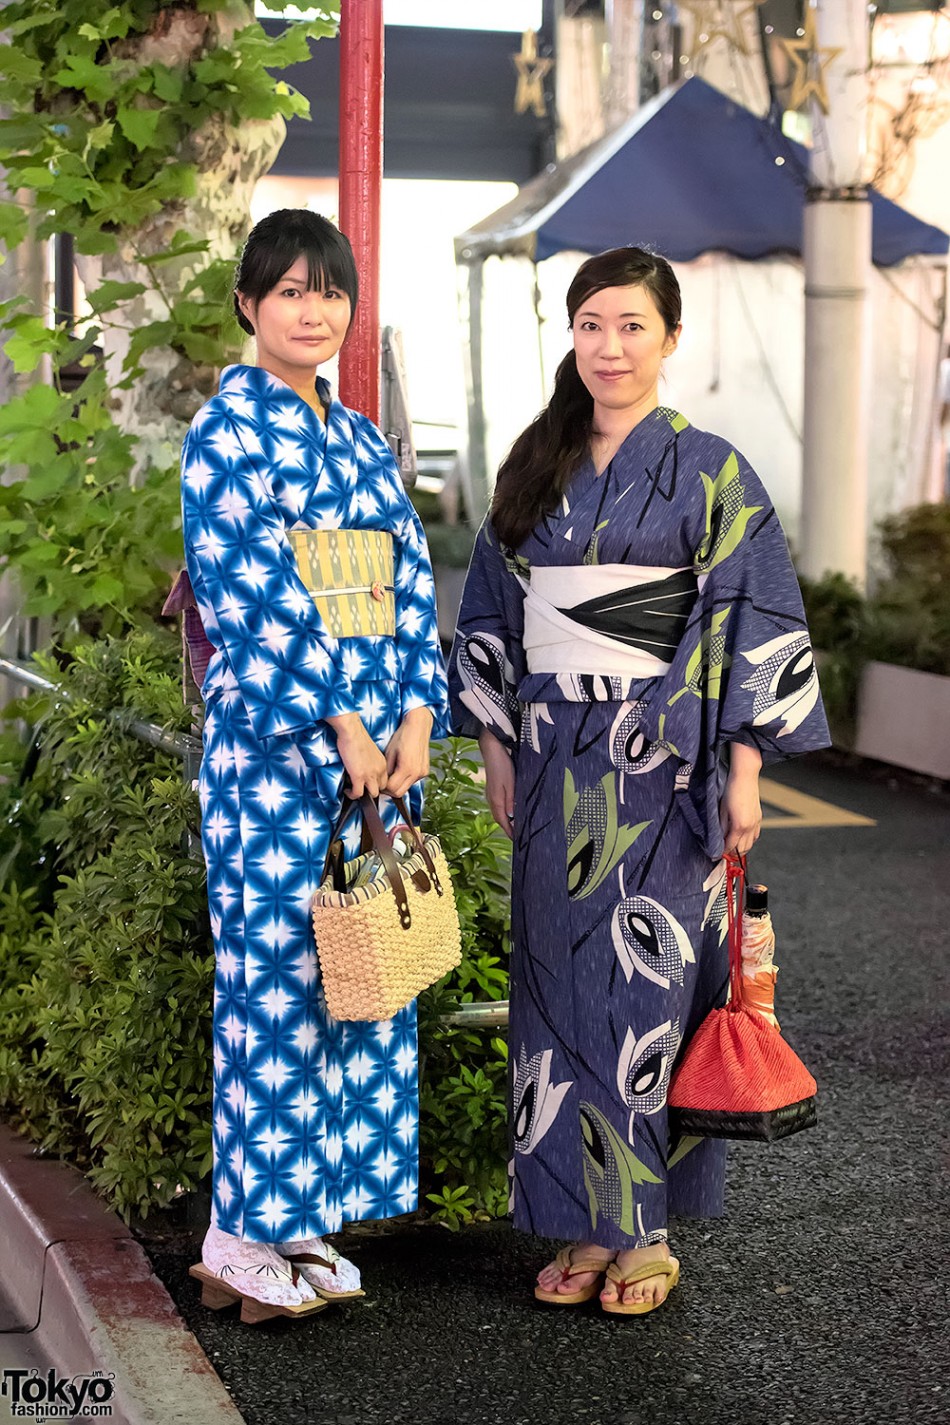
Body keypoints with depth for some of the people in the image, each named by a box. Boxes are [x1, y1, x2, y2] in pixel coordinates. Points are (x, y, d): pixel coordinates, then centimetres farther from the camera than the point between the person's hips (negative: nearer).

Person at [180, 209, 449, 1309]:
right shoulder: (227, 427, -5)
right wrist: (340, 723, -16)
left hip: (379, 747, 7)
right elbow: (252, 593, -14)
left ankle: (307, 1214, 17)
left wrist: (417, 716, -2)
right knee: (277, 965, -4)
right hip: (274, 745, -7)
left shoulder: (361, 440, 16)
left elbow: (412, 583, 12)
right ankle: (244, 1226, 7)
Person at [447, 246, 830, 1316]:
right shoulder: (535, 471, 10)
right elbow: (492, 615, 14)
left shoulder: (709, 470, -3)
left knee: (650, 978, -2)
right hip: (556, 763, 5)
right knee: (563, 978, 6)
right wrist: (495, 748, 9)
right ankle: (588, 1223, 16)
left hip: (661, 761, -4)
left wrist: (744, 771, -11)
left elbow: (757, 624, -6)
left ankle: (648, 1228, 11)